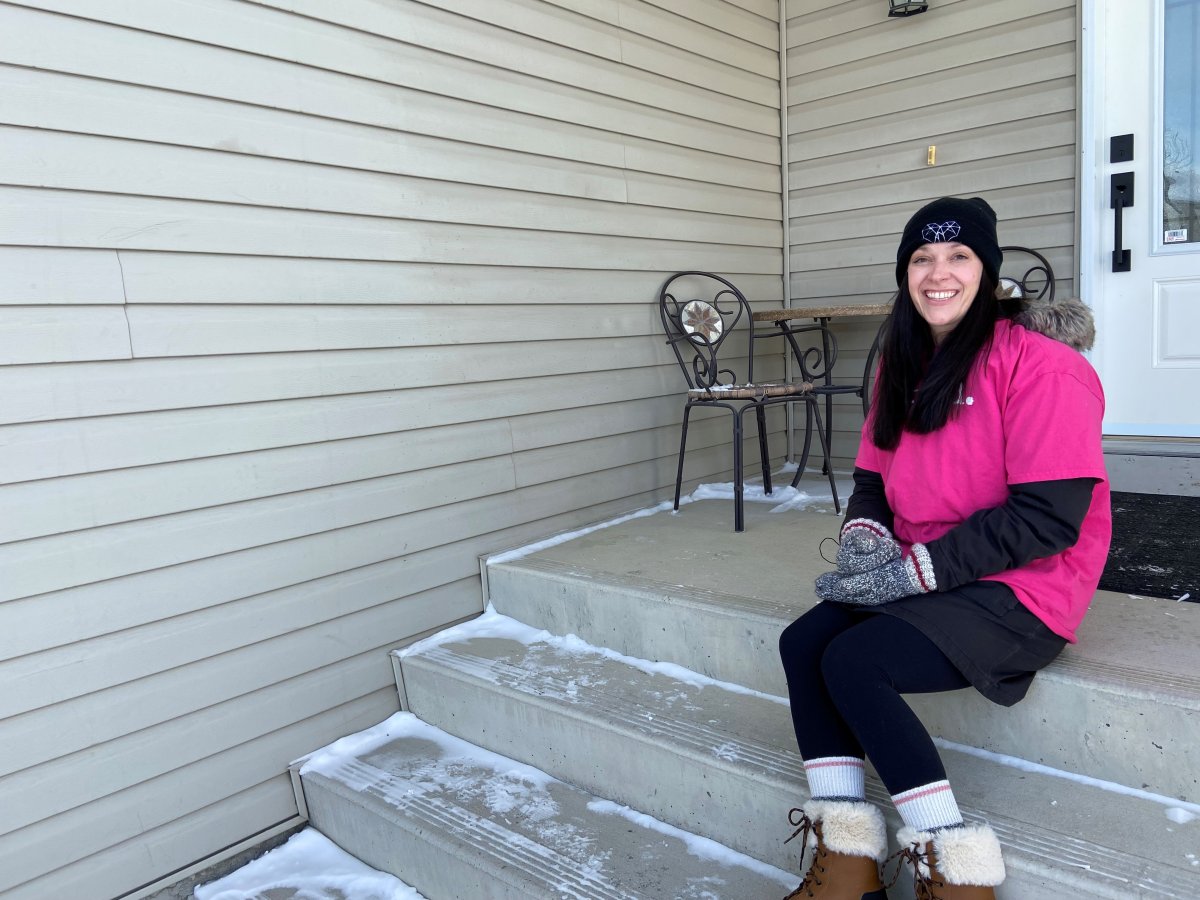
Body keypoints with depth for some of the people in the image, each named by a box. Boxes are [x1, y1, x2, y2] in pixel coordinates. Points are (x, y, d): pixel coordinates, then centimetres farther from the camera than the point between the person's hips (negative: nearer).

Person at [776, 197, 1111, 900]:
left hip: (1021, 591, -7)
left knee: (853, 661, -25)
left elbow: (1050, 516, -20)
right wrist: (864, 539, -9)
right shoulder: (903, 365, 11)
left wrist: (915, 570, -21)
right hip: (920, 578, 8)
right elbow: (874, 477, 14)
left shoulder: (1040, 364, -14)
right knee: (802, 642, -13)